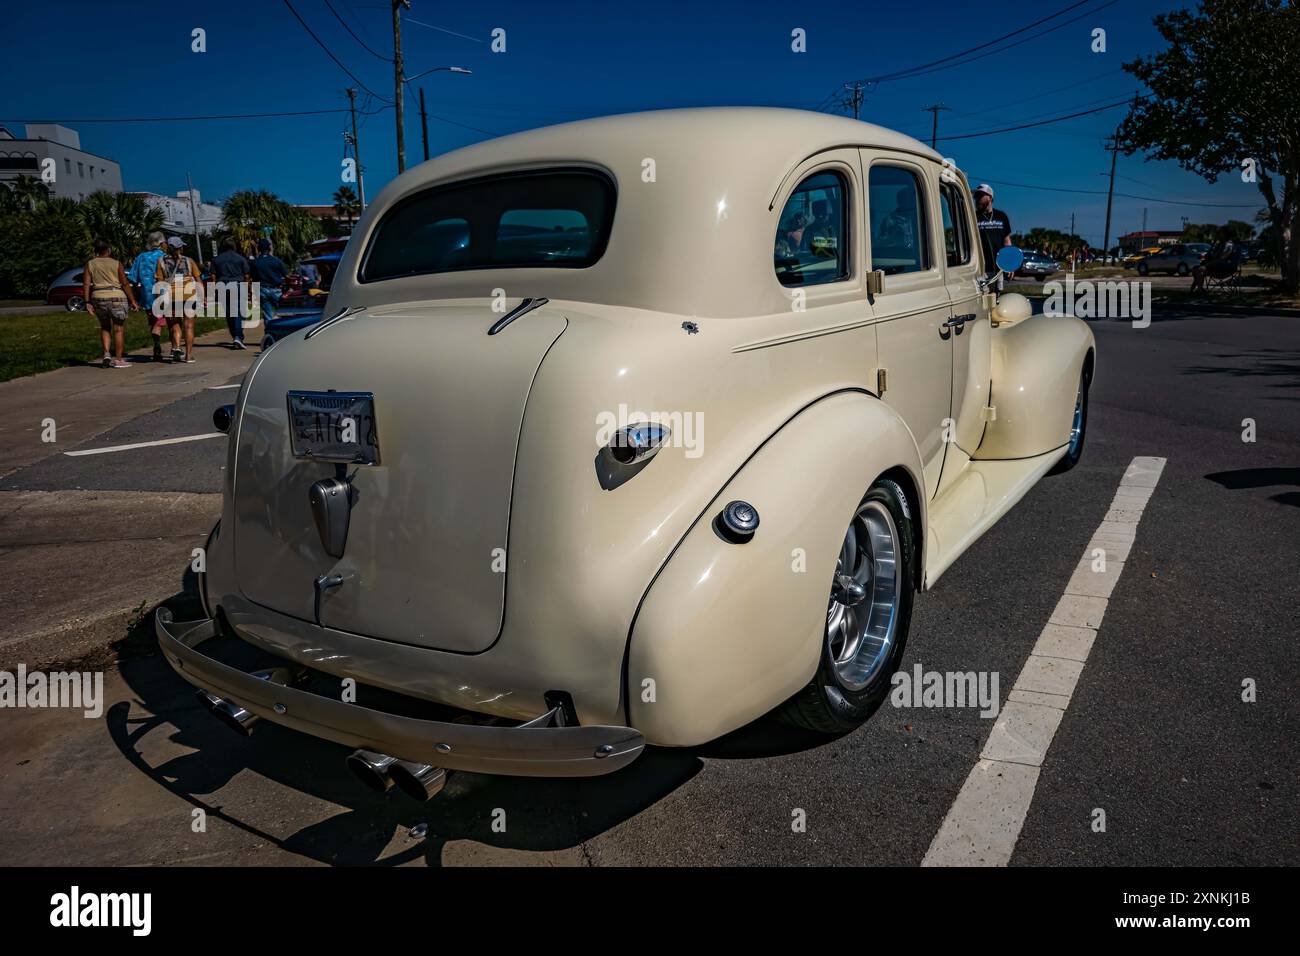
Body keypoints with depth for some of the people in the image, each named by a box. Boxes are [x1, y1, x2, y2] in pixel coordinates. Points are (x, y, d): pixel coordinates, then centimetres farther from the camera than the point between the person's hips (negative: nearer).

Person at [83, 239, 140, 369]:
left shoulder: (90, 264, 6)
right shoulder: (116, 264, -2)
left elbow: (86, 284, 0)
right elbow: (125, 284, -6)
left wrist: (87, 302, 2)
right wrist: (132, 300, -1)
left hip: (98, 298, 3)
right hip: (117, 297, -3)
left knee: (105, 327, 20)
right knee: (118, 329, 3)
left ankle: (106, 354, 5)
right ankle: (119, 360, 4)